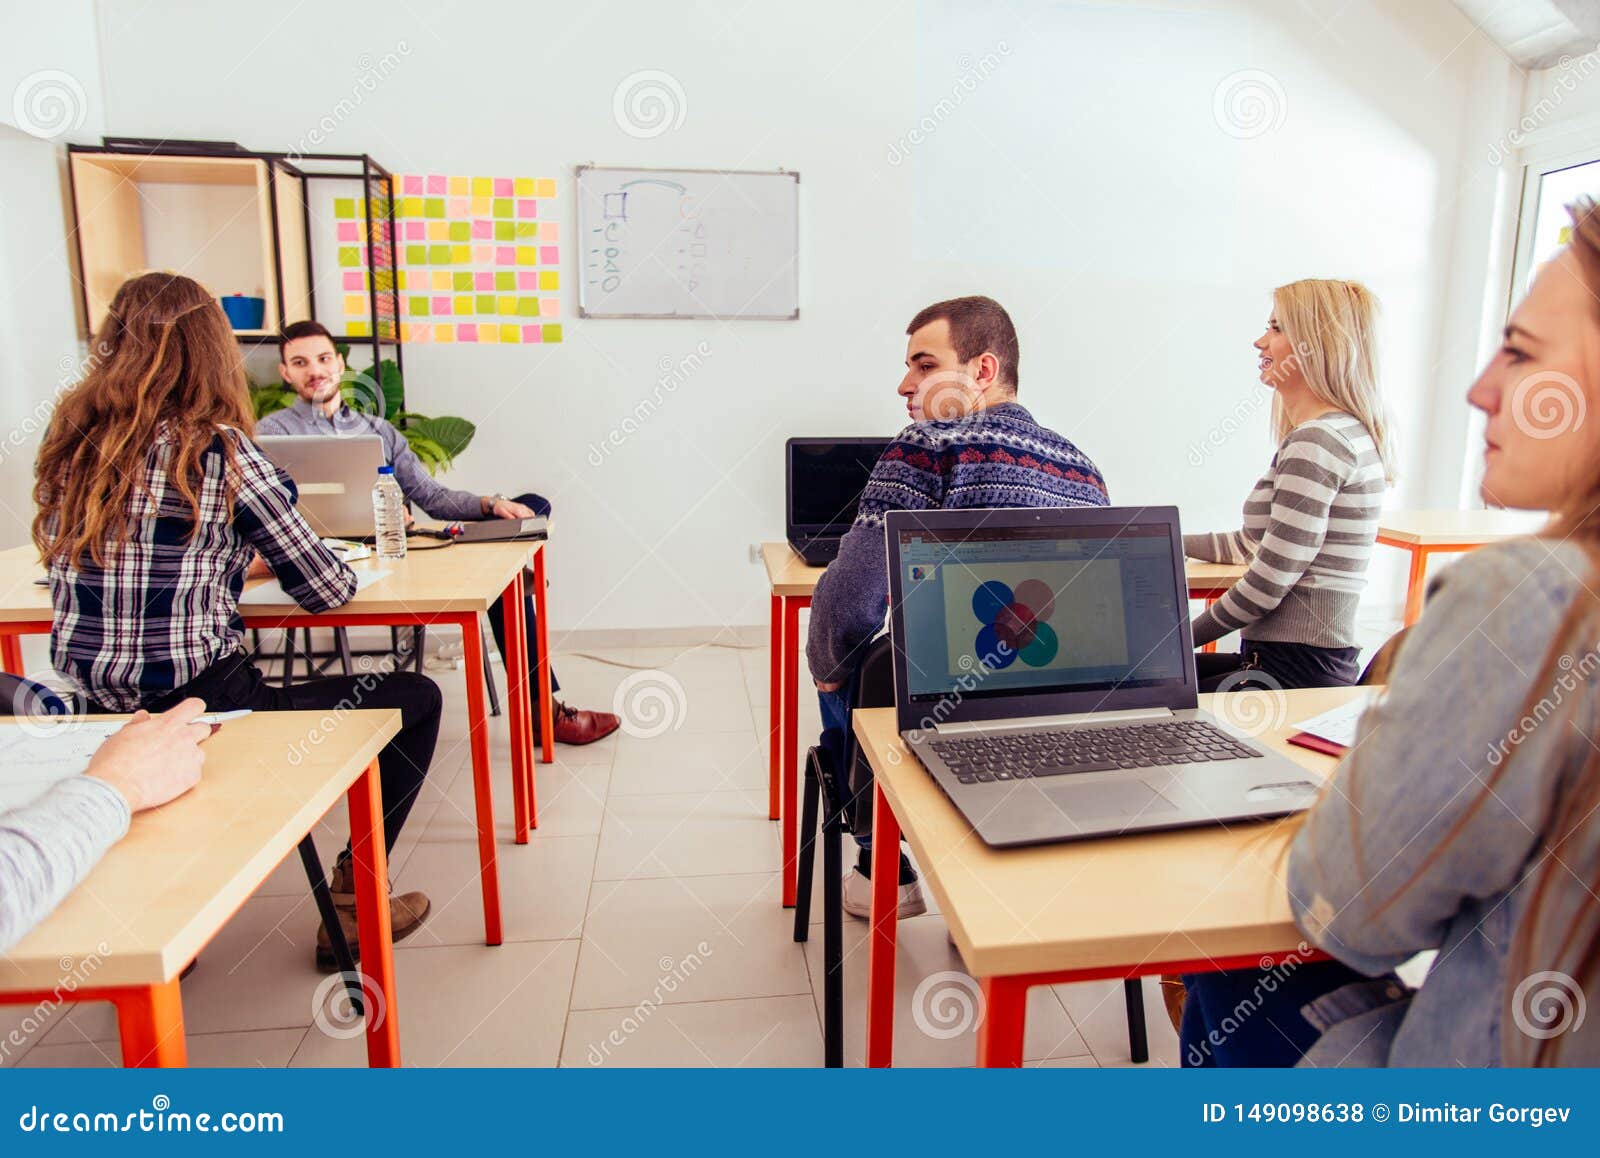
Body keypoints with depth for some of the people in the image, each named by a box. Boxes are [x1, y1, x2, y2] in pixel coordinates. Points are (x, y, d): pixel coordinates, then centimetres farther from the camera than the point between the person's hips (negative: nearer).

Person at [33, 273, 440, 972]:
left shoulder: (68, 446, 5)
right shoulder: (219, 451, -12)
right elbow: (326, 591, -7)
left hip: (99, 729, 7)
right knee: (415, 700, 9)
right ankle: (349, 909, 15)